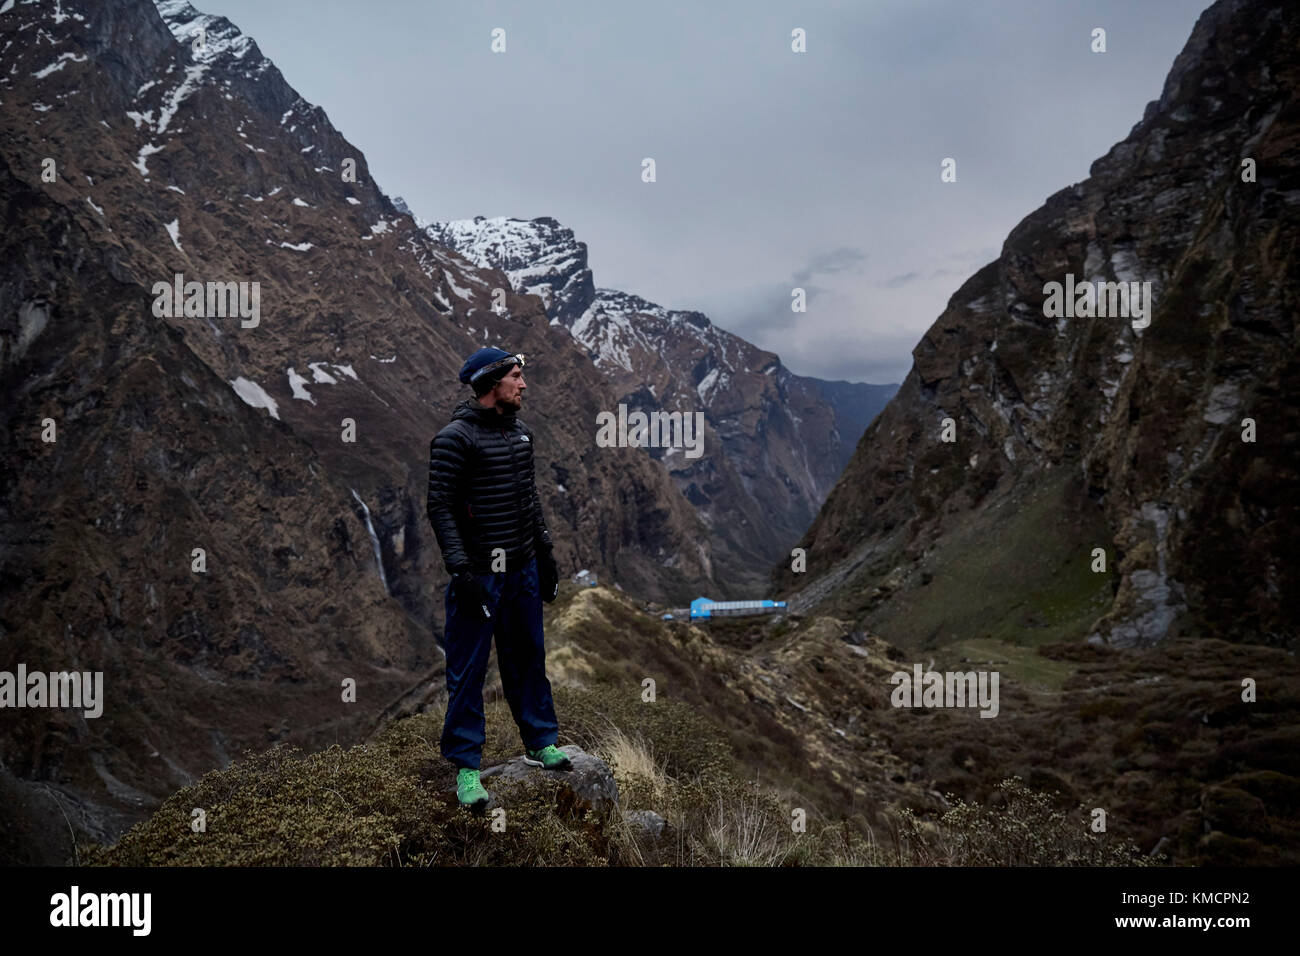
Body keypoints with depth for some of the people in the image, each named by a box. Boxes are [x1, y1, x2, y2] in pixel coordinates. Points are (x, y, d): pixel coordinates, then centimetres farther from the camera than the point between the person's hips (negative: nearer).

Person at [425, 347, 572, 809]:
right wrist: (461, 570, -20)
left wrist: (545, 553, 19)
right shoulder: (455, 437, -13)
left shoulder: (519, 432, 11)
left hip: (523, 569, 7)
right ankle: (465, 767, 12)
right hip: (479, 575, -7)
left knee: (528, 658, 17)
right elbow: (440, 508, -16)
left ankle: (541, 744, 31)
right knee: (468, 671, 1)